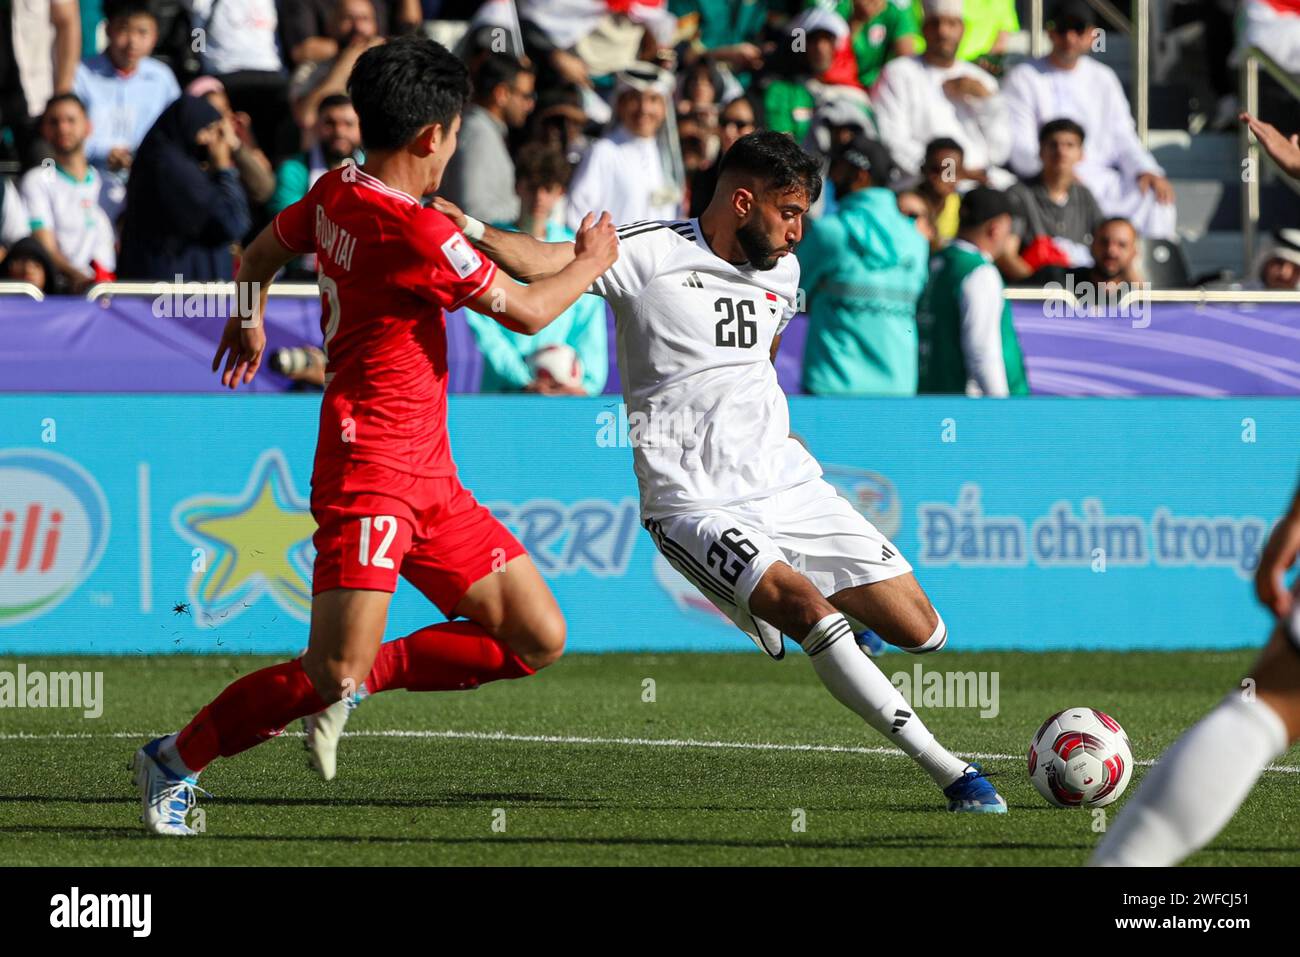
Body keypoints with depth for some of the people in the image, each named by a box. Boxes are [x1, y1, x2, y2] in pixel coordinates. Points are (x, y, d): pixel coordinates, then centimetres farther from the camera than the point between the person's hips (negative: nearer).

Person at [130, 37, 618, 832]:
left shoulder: (334, 195, 9)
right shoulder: (415, 234, -18)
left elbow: (261, 253, 28)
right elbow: (527, 312, -7)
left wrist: (249, 320, 49)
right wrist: (590, 263, 12)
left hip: (428, 481, 10)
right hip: (371, 468, -10)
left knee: (538, 639, 5)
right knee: (331, 677, -16)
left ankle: (360, 678, 14)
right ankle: (176, 760, 1)